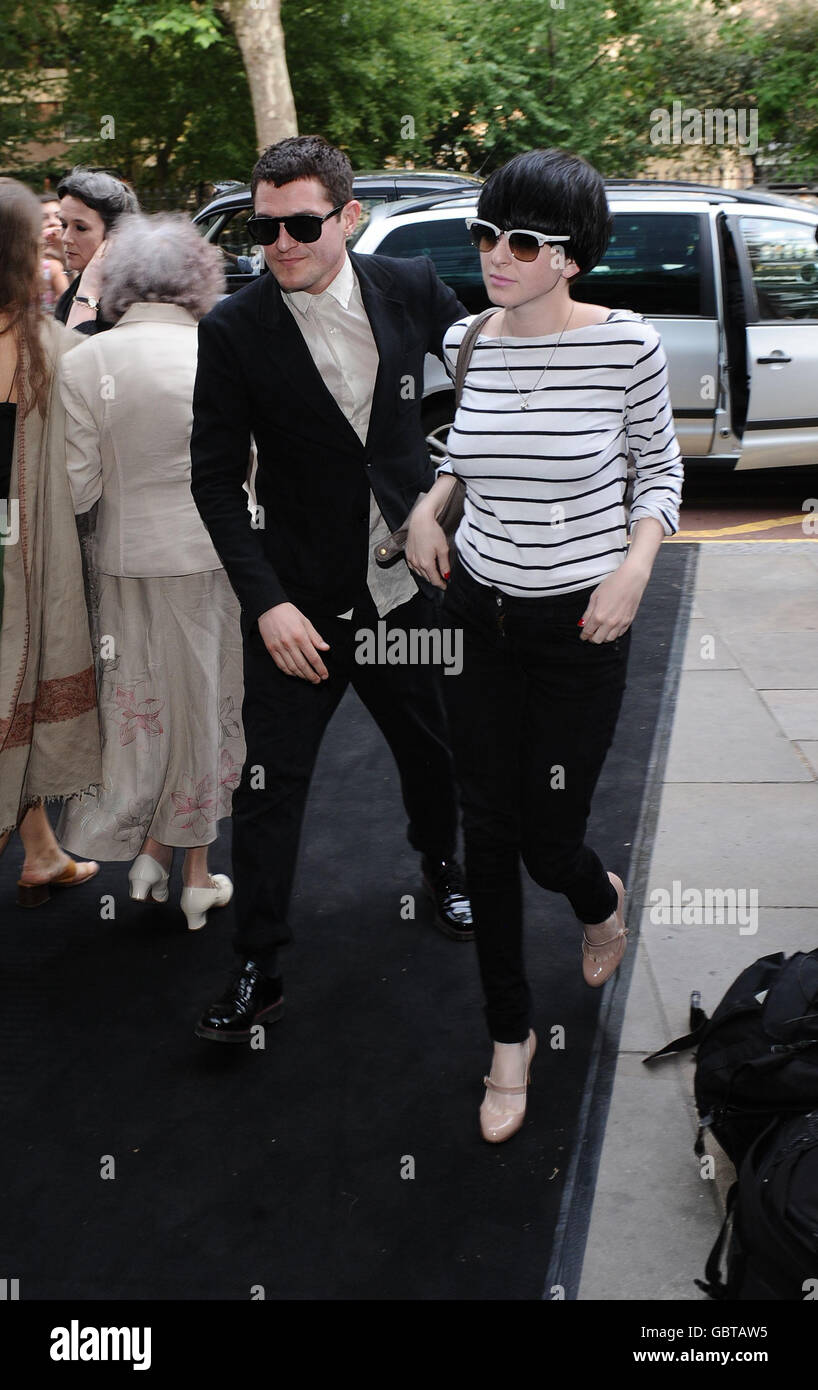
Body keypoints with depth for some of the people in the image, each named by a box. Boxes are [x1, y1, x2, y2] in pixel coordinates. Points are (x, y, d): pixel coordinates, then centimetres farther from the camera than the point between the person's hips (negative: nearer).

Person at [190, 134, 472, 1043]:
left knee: (432, 752, 19)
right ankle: (257, 970, 14)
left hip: (406, 584, 3)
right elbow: (216, 478, -10)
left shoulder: (410, 288, -5)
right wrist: (266, 602, -17)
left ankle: (441, 867, 49)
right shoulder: (234, 330, -12)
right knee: (270, 784, 0)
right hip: (298, 602, -2)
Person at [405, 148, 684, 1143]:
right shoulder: (465, 342, -2)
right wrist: (429, 505, -1)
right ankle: (510, 1039, 26)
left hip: (580, 624, -3)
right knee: (486, 835, 8)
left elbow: (659, 470, 1)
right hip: (478, 612, 4)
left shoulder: (625, 343, -12)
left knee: (549, 845, 3)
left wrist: (634, 568, -13)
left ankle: (601, 900, 44)